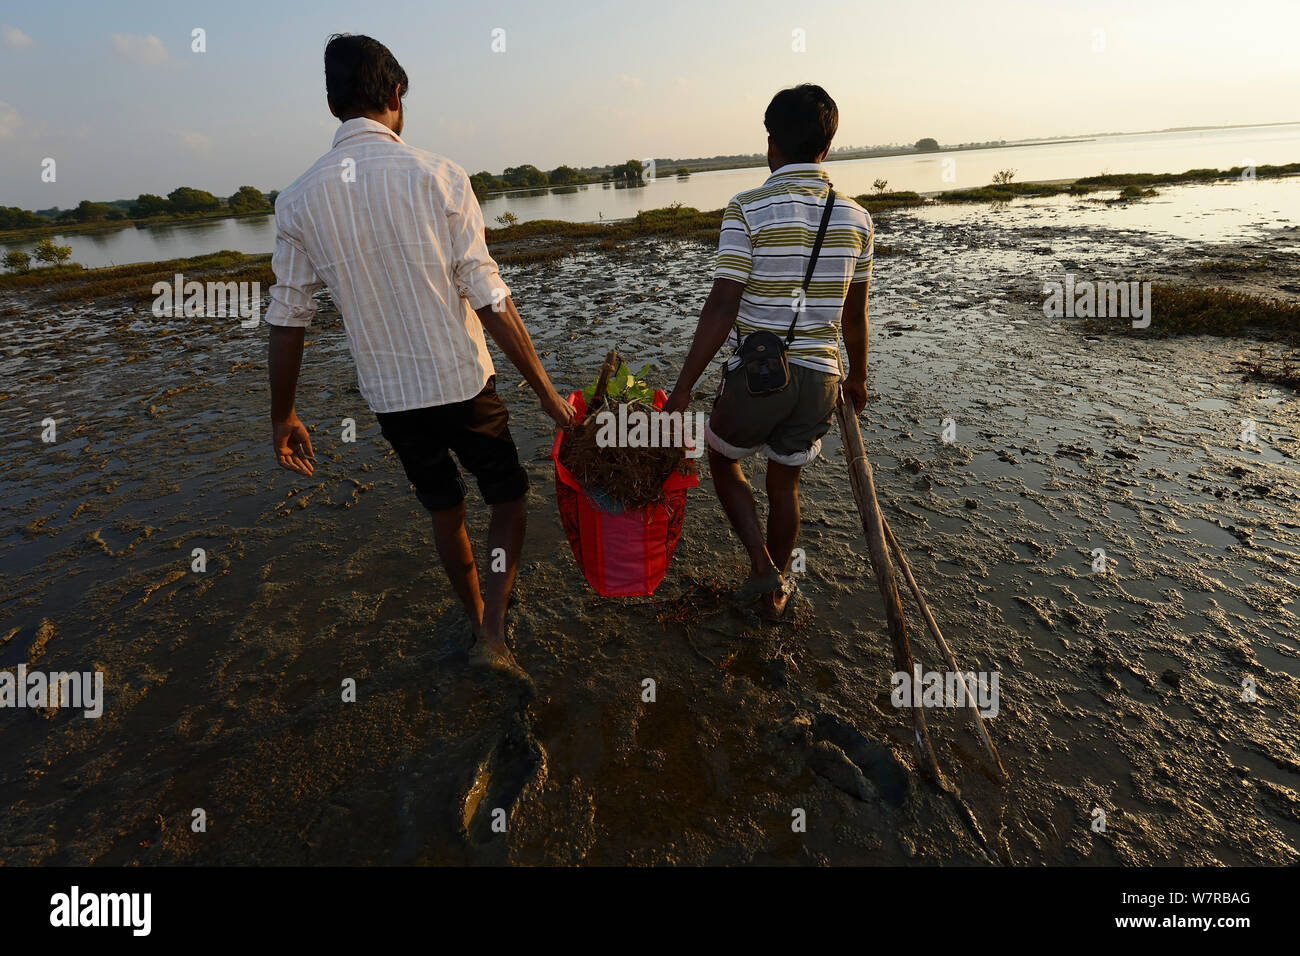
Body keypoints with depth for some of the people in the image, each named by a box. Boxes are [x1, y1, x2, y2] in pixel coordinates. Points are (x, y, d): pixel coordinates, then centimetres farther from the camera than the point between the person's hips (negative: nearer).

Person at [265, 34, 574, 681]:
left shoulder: (297, 201, -1)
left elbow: (286, 321, 3)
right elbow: (490, 300, -14)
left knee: (444, 511, 21)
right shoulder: (436, 176, -11)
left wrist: (282, 416, 14)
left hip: (388, 396, 4)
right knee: (508, 496, 16)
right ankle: (491, 633, 6)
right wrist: (545, 390, -8)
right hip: (462, 383, -3)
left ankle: (477, 621, 40)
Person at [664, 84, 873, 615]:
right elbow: (855, 315, 10)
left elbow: (721, 309, -17)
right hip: (820, 375, 5)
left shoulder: (747, 209, -12)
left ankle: (762, 564, 12)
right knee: (784, 481, 20)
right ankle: (777, 587, 38)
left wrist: (681, 391, -13)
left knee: (722, 457, 22)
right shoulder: (855, 217, 4)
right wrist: (857, 376, 25)